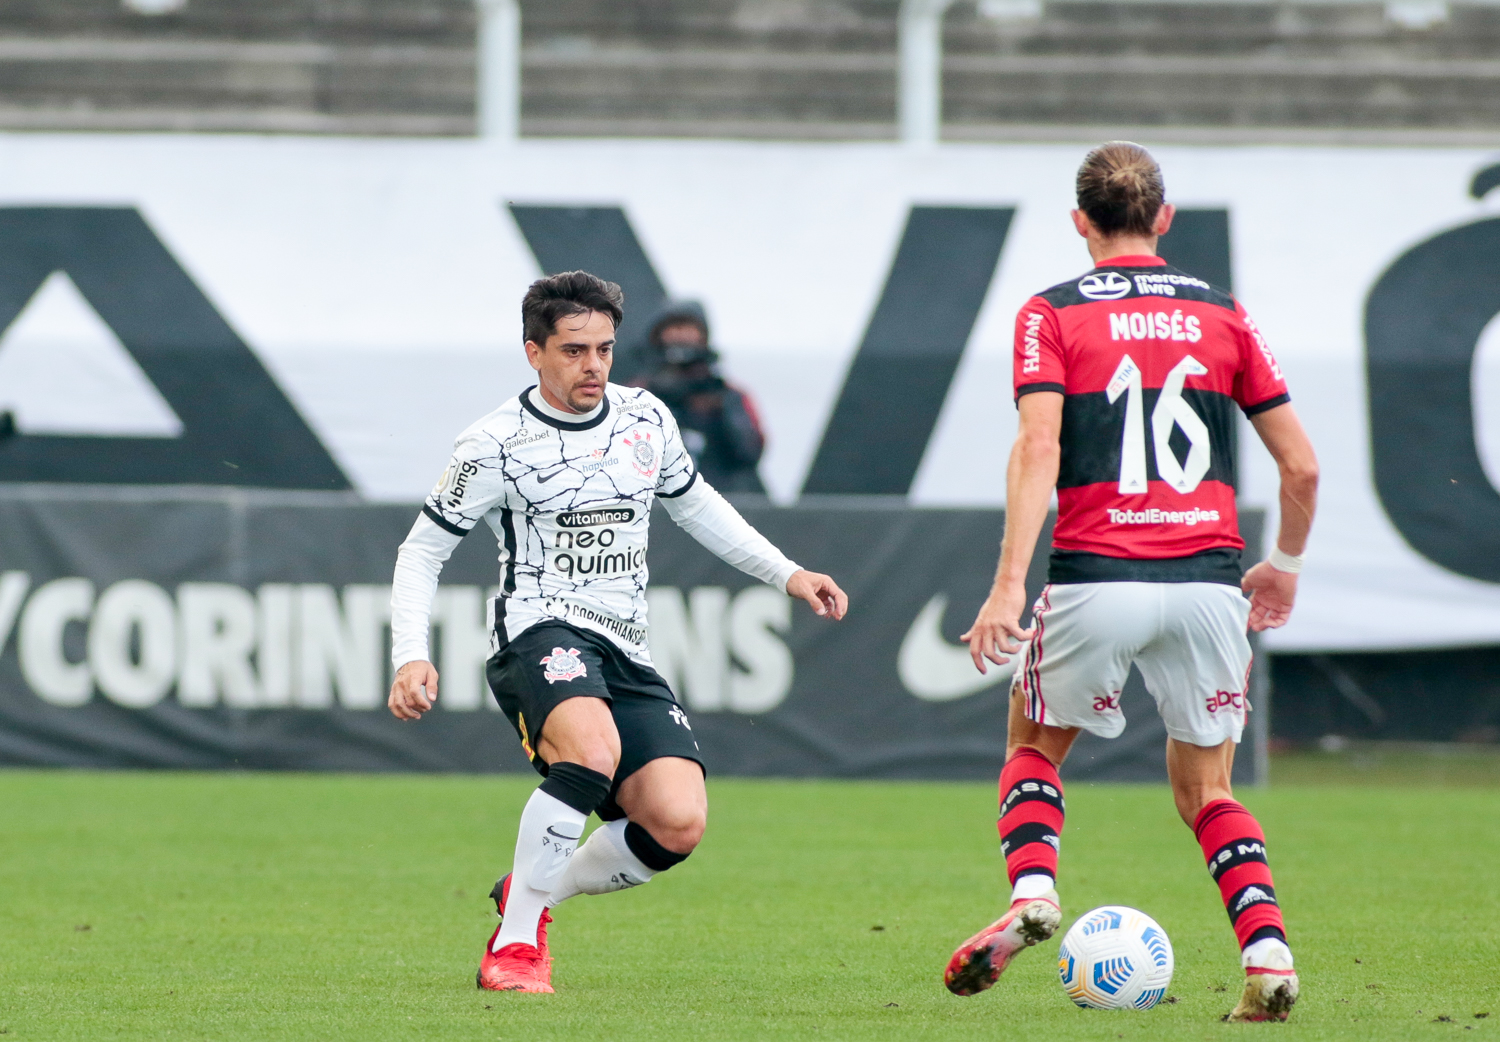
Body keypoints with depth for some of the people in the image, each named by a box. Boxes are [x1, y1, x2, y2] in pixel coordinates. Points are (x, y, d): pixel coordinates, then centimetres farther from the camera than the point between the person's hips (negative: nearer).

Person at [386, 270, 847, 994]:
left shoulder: (646, 418, 11)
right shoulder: (497, 445, -3)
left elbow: (694, 505, 29)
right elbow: (422, 551, 4)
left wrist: (788, 575, 22)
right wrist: (411, 658, -9)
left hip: (625, 654, 5)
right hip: (539, 634, -5)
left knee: (678, 825, -15)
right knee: (593, 750, -38)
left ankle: (531, 893, 11)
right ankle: (516, 941, -24)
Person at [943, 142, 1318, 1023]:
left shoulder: (1052, 315, 4)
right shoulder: (1223, 314, 12)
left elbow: (1038, 447, -11)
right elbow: (1302, 465, 10)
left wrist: (1009, 583, -16)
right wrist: (1285, 567, 26)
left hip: (1098, 578, -2)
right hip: (1209, 579, 2)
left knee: (1034, 749, 23)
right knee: (1207, 791, 16)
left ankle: (1032, 892, -3)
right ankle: (1267, 950, -5)